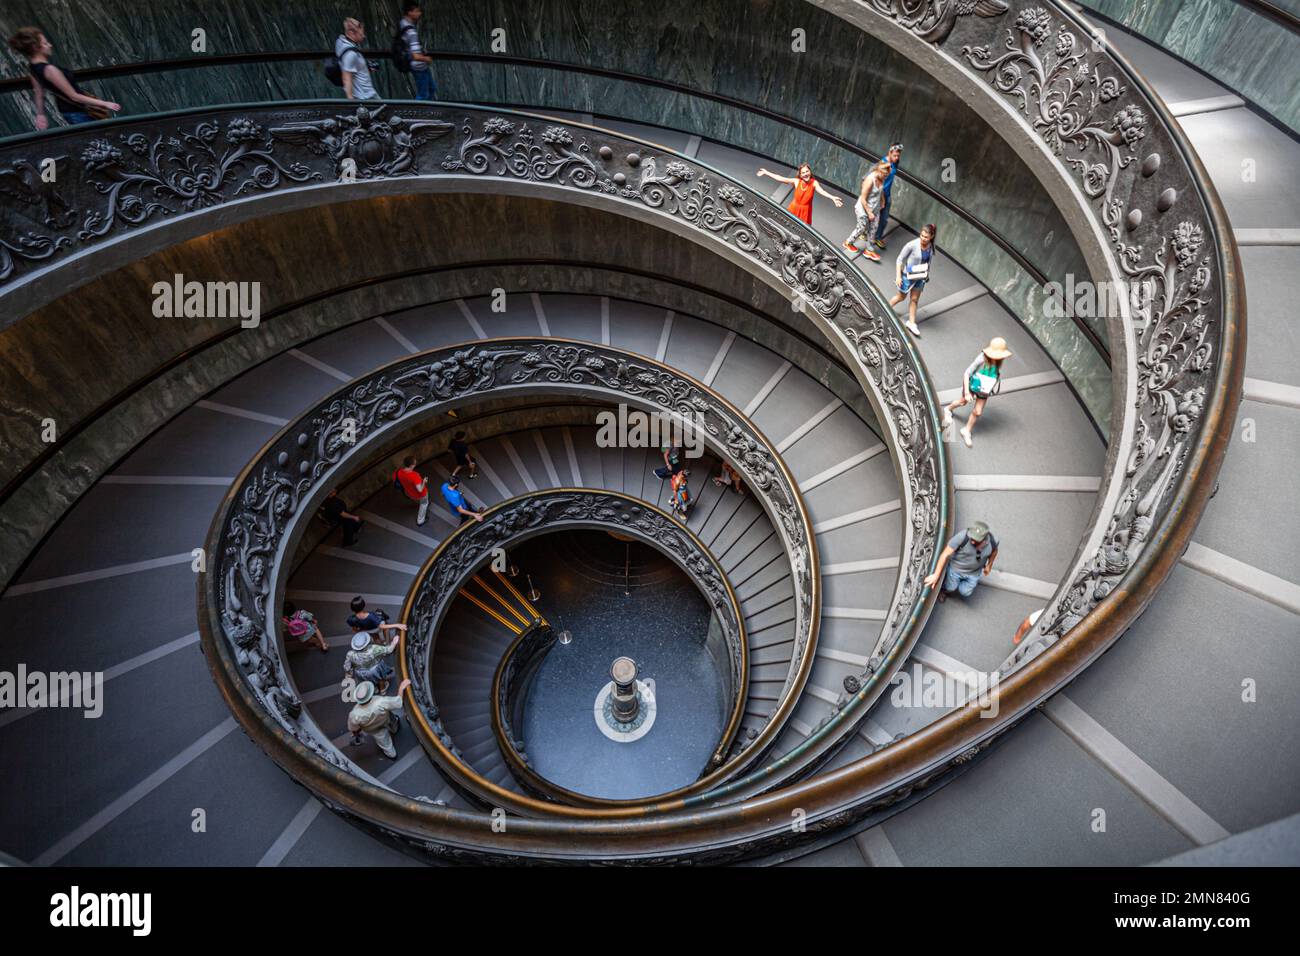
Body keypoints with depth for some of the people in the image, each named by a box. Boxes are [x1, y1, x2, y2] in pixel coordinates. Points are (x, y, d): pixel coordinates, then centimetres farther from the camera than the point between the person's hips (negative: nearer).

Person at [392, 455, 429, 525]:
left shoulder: (399, 472, -25)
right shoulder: (414, 476, -44)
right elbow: (420, 490, -38)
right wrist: (424, 482, -22)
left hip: (409, 493, 6)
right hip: (421, 493, -6)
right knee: (424, 503, 28)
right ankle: (420, 520, 44)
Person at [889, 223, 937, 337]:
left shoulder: (931, 246, -8)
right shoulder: (912, 245, -26)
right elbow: (900, 259, -18)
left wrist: (927, 273, 16)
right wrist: (898, 276, -20)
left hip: (920, 276, 5)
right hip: (908, 275, -5)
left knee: (915, 299, 12)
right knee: (901, 297, 15)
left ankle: (911, 323, 23)